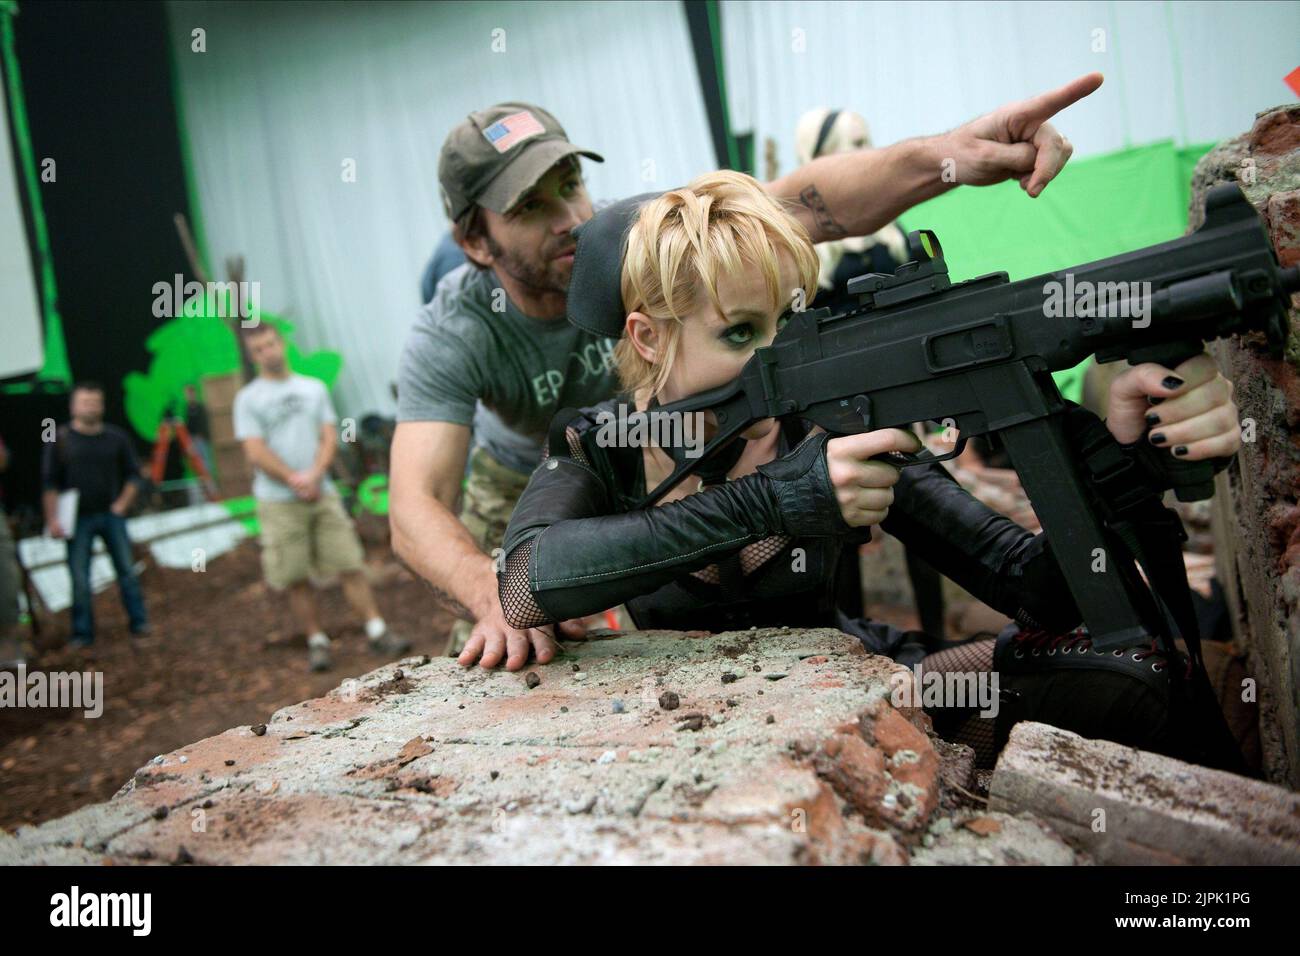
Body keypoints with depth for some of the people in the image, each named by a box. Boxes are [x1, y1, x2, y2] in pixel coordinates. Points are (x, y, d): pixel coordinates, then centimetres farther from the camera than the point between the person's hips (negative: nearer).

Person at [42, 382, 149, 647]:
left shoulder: (116, 437, 5)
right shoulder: (60, 439, -1)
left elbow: (133, 475, 11)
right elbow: (50, 483, -1)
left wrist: (121, 505, 1)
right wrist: (52, 519, -7)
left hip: (111, 515, 1)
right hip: (78, 519, -1)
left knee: (126, 570, 2)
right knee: (79, 578, 0)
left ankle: (139, 622, 10)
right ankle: (83, 632, 9)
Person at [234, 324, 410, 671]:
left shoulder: (314, 388, 13)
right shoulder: (248, 399, 3)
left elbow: (328, 438, 6)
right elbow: (256, 453, -5)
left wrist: (314, 475, -11)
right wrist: (294, 480, -13)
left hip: (322, 493, 2)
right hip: (278, 501, -2)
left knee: (351, 565, -2)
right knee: (296, 579, 0)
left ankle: (377, 632, 2)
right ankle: (317, 643, 10)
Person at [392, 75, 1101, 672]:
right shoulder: (452, 336, -33)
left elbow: (790, 205, -48)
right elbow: (416, 508, -44)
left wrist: (942, 156, -66)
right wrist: (495, 595, -65)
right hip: (523, 486, 0)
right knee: (493, 658, -2)